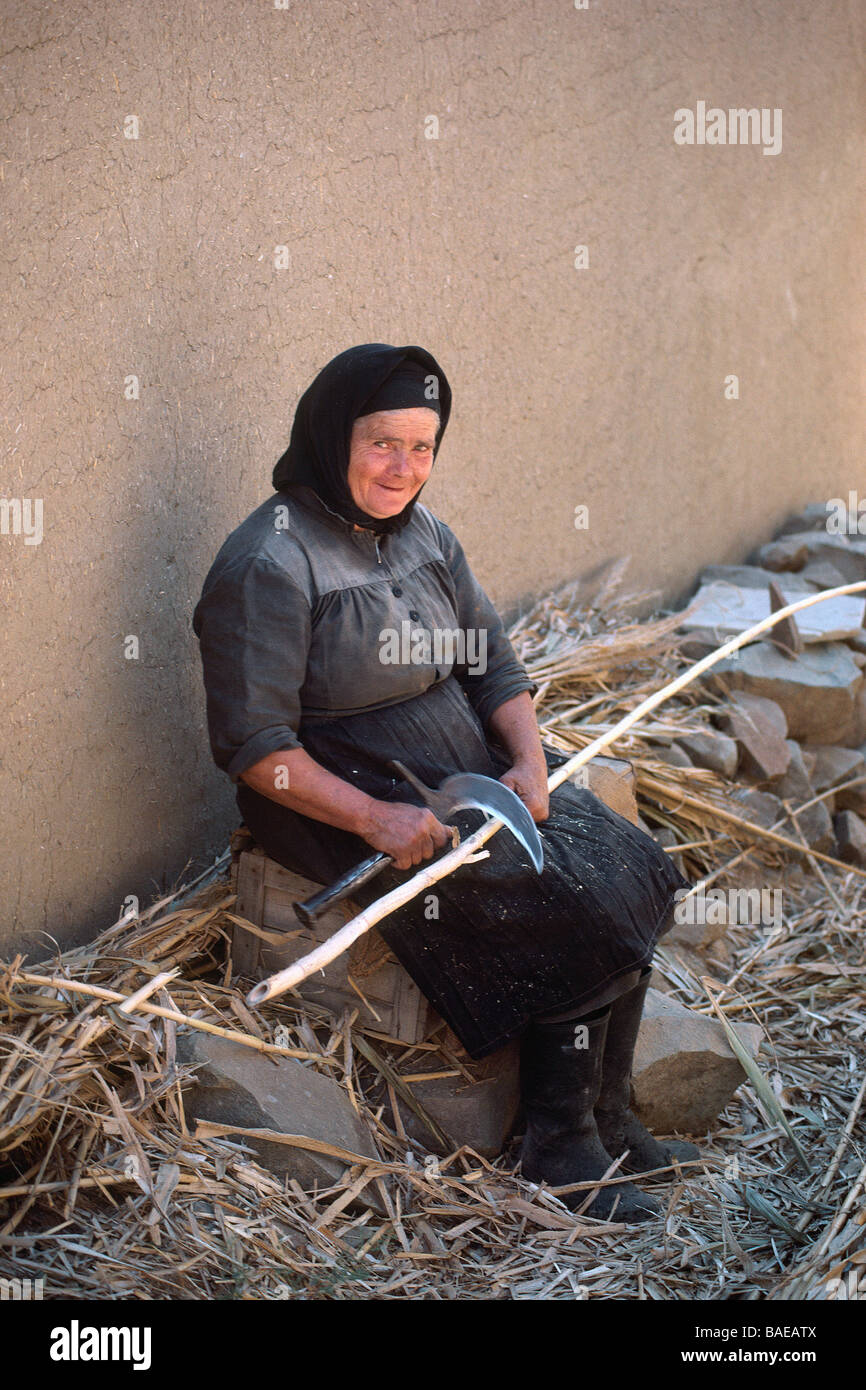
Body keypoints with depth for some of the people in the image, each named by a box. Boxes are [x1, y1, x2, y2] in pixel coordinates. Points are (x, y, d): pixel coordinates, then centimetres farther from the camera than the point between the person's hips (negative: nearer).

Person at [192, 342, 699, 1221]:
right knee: (572, 906, -19)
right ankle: (563, 1150, -3)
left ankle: (601, 1122, 2)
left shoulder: (424, 536, 9)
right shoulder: (269, 566, -16)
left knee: (628, 869, -8)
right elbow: (252, 746, -19)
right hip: (345, 807, -8)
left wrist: (528, 761, -7)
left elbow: (493, 667, 12)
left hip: (470, 777, 8)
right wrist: (375, 819, -25)